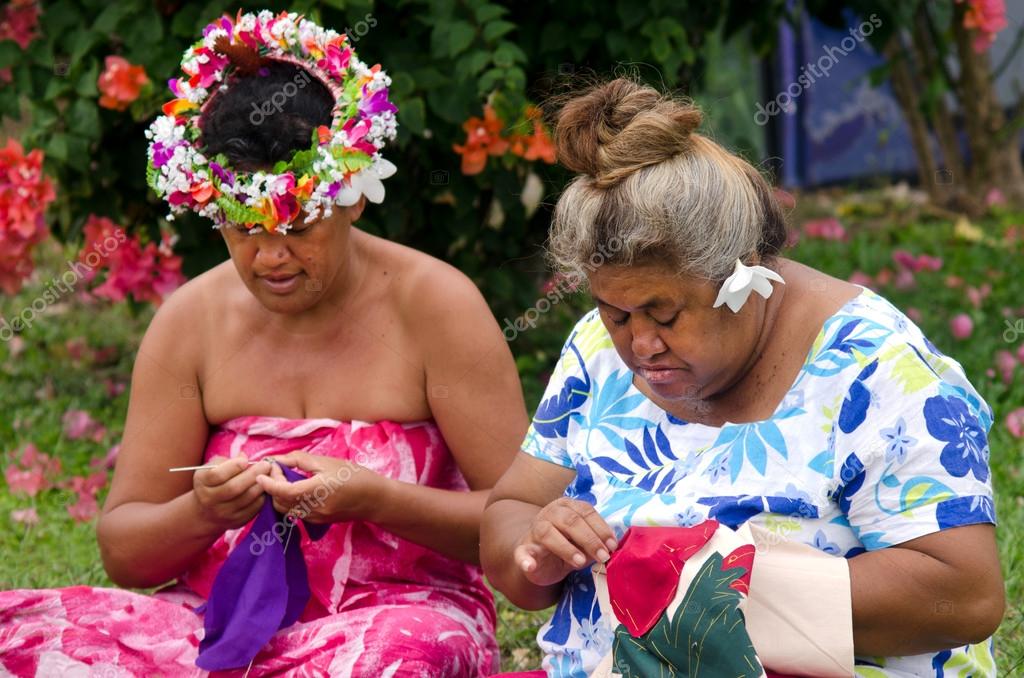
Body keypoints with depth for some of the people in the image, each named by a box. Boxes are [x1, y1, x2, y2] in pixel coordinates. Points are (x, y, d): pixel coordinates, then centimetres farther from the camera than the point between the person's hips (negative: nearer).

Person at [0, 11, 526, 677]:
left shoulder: (432, 303, -2)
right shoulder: (192, 320, 8)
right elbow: (123, 552, 8)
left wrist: (372, 500, -19)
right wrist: (198, 514, -15)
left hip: (398, 615, -3)